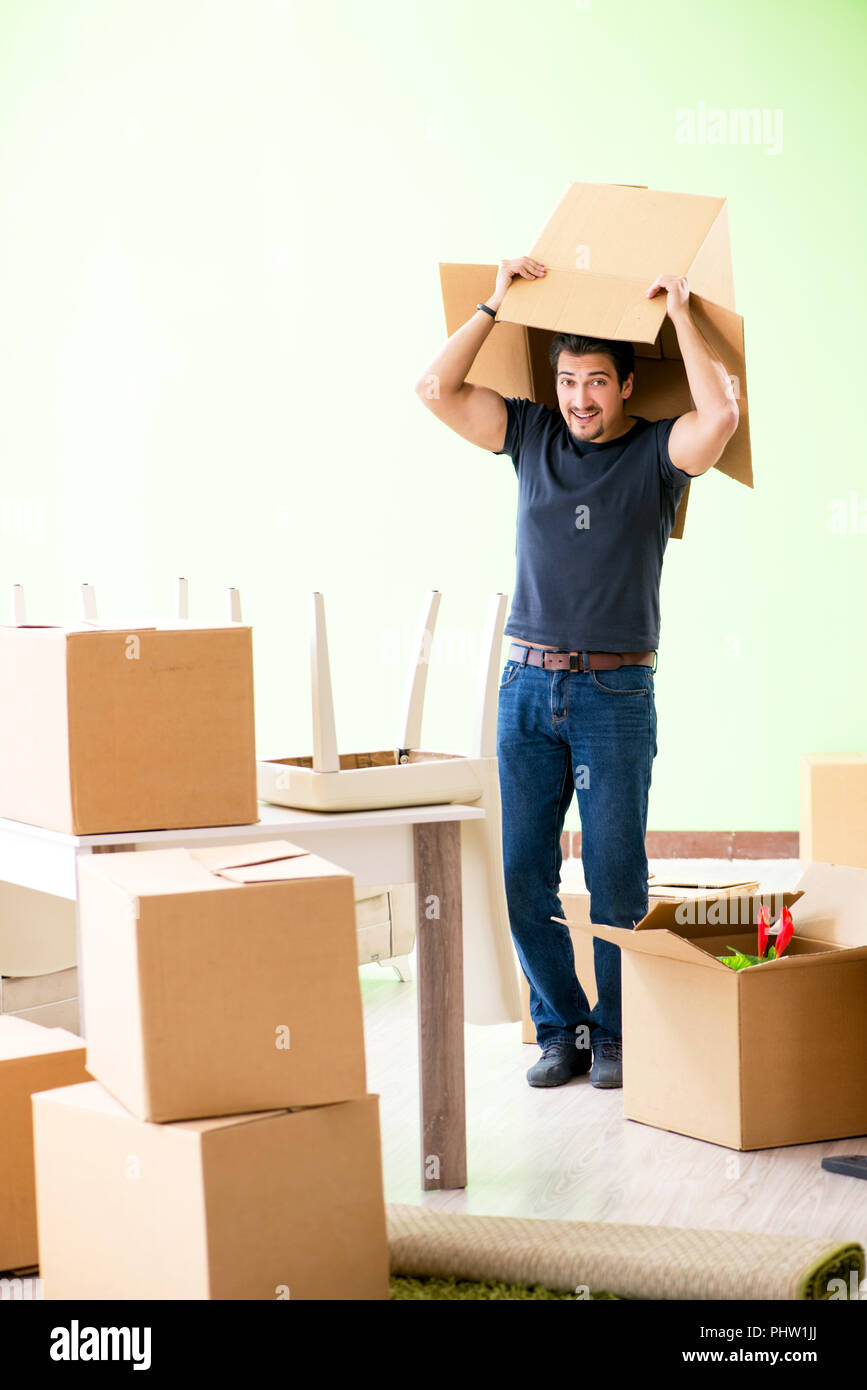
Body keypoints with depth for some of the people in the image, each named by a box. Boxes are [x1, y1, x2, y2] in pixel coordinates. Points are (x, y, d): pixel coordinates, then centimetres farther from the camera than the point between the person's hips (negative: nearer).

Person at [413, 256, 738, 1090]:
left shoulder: (657, 451, -1)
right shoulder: (531, 435, 9)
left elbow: (720, 413, -21)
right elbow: (434, 390, 3)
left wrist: (680, 314, -13)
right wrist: (496, 303, 0)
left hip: (616, 692, -3)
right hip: (528, 685, 3)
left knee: (615, 878, -2)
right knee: (524, 875, 2)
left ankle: (615, 1035, 13)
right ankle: (561, 1029, 16)